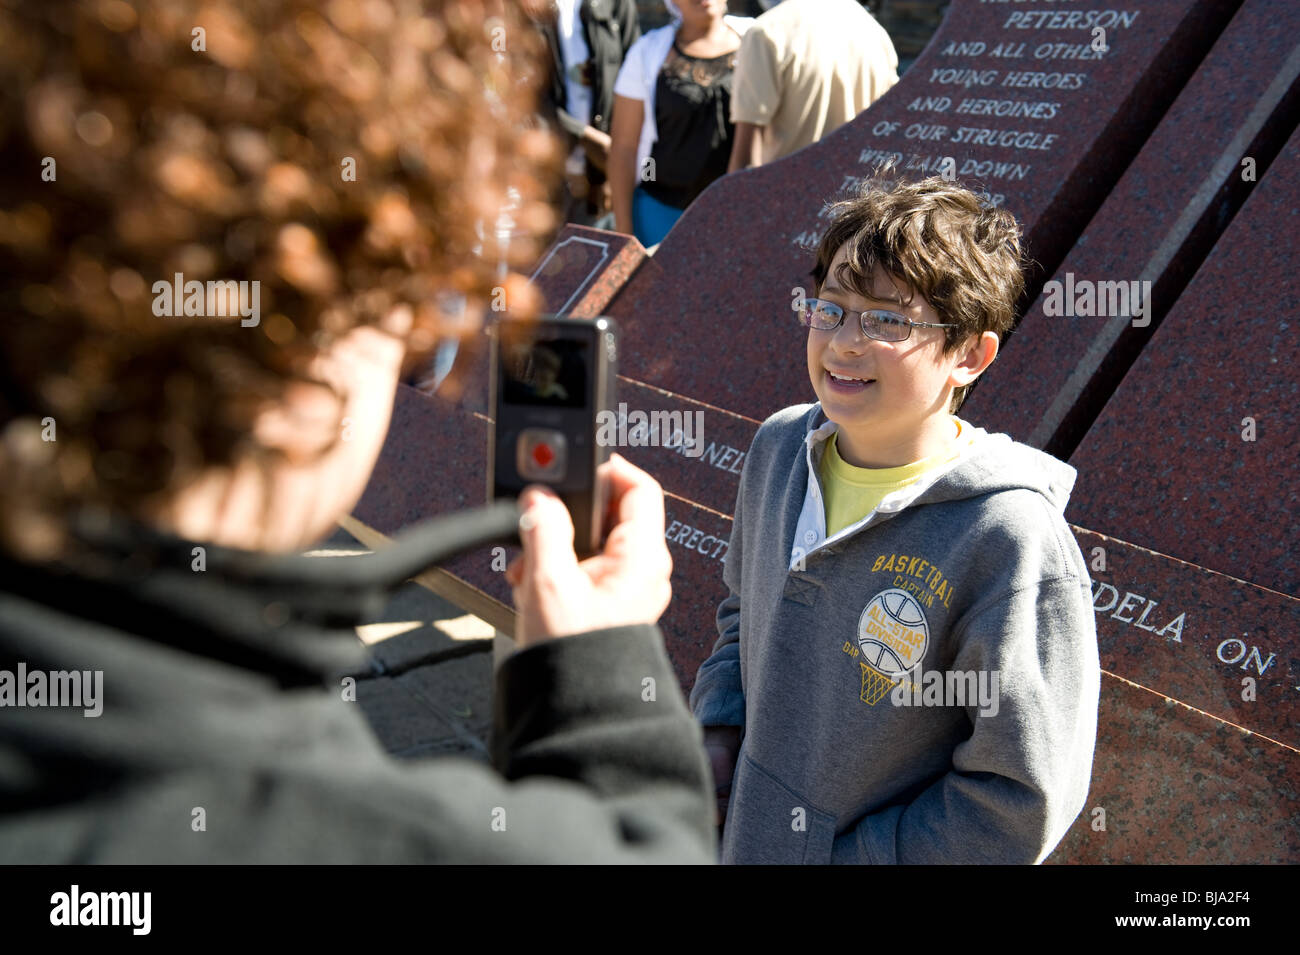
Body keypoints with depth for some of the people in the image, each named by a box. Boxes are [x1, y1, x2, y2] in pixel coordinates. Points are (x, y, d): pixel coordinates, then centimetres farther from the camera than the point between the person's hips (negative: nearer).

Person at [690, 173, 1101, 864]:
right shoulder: (779, 447, -6)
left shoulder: (1012, 543, -26)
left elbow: (1021, 805, -21)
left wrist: (846, 855, -18)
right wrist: (718, 726, -2)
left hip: (867, 853, -5)